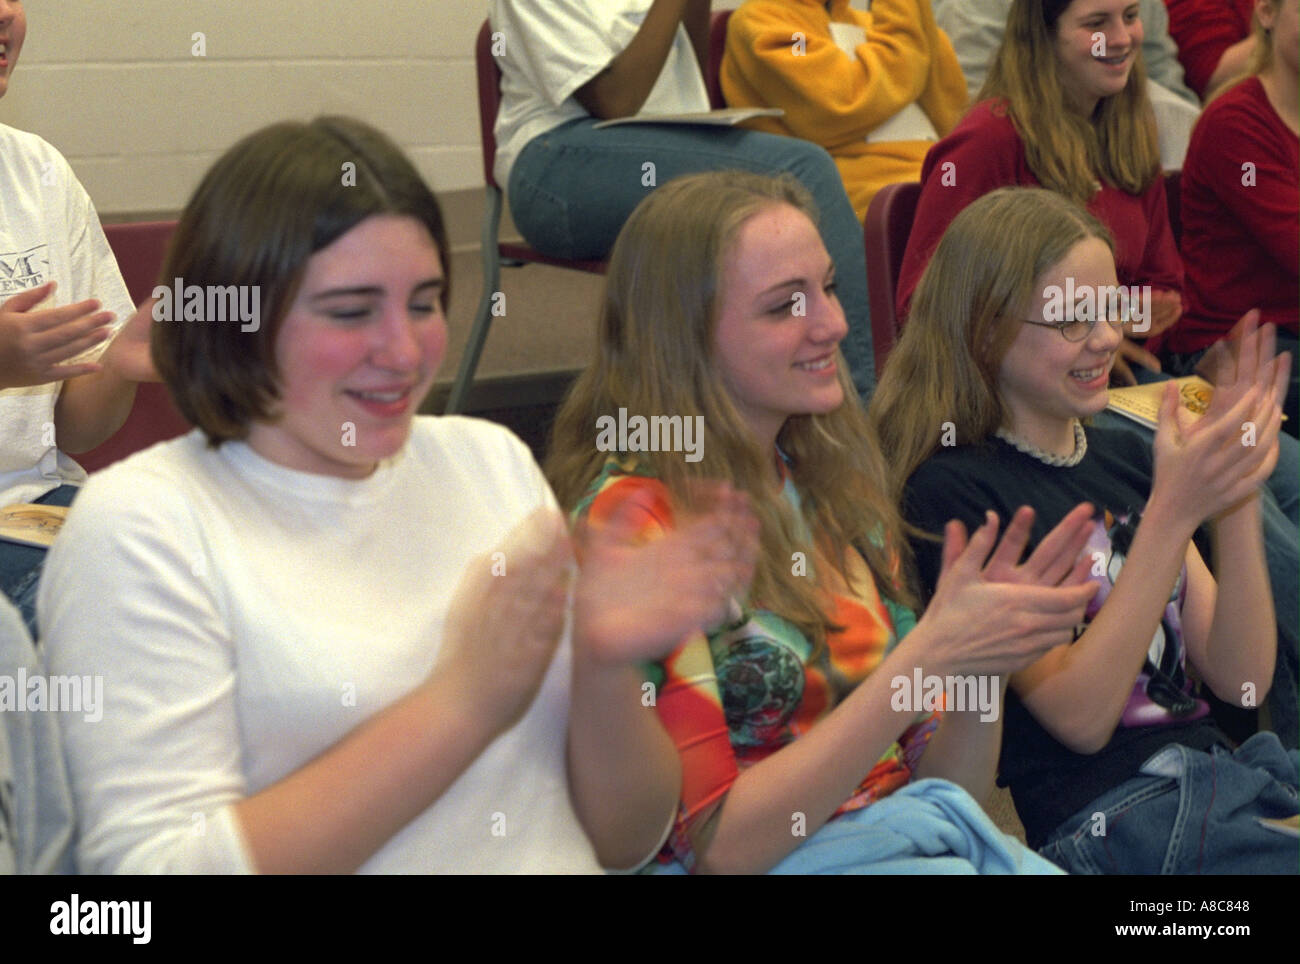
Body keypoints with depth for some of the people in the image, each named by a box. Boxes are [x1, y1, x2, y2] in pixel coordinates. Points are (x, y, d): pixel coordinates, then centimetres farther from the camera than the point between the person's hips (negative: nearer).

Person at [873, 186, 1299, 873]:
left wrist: (1237, 498, -6)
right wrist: (1174, 510, -19)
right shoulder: (950, 492, -6)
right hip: (1103, 811, -7)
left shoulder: (1124, 457, 16)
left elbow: (1239, 679, 8)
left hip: (1215, 760, 7)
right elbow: (1080, 718, -13)